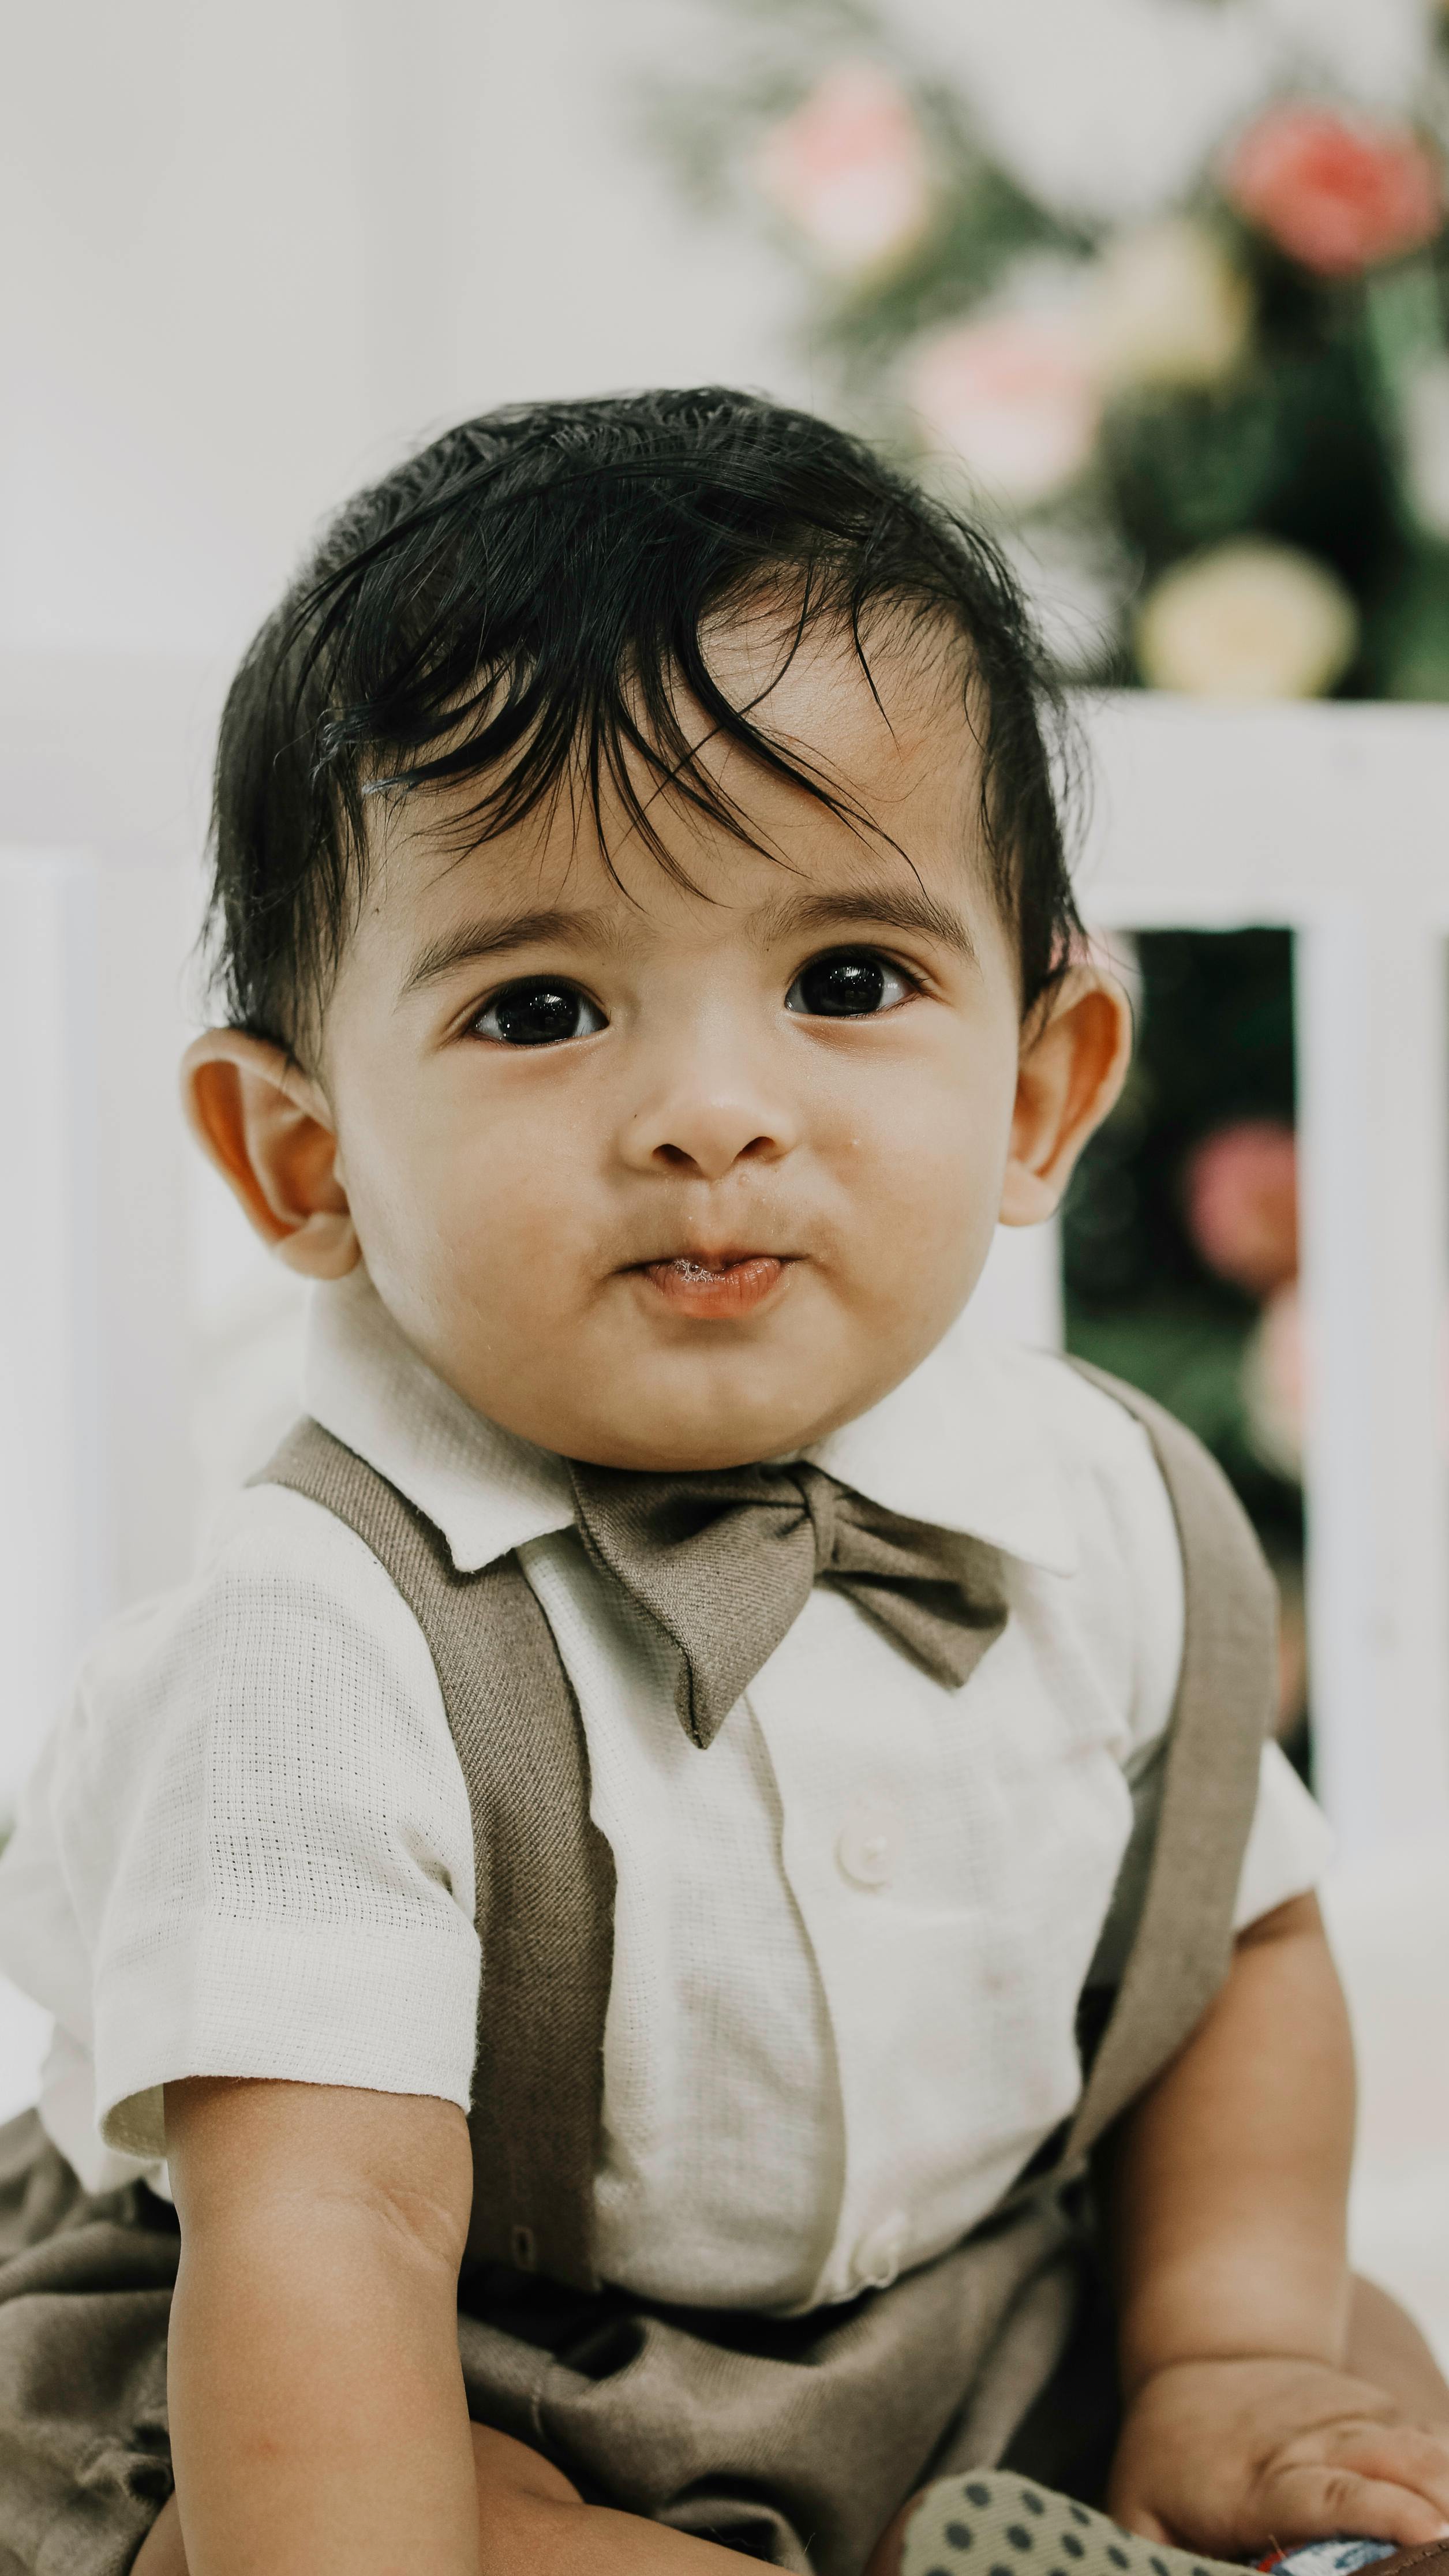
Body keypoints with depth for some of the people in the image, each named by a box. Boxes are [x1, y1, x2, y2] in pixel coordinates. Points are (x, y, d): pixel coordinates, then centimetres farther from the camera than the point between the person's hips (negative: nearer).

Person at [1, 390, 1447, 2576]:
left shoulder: (1116, 1519, -8)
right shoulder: (329, 1654, -26)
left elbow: (1241, 1941, 8)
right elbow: (323, 2226, -33)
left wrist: (1228, 2354, -3)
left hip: (978, 2371, 5)